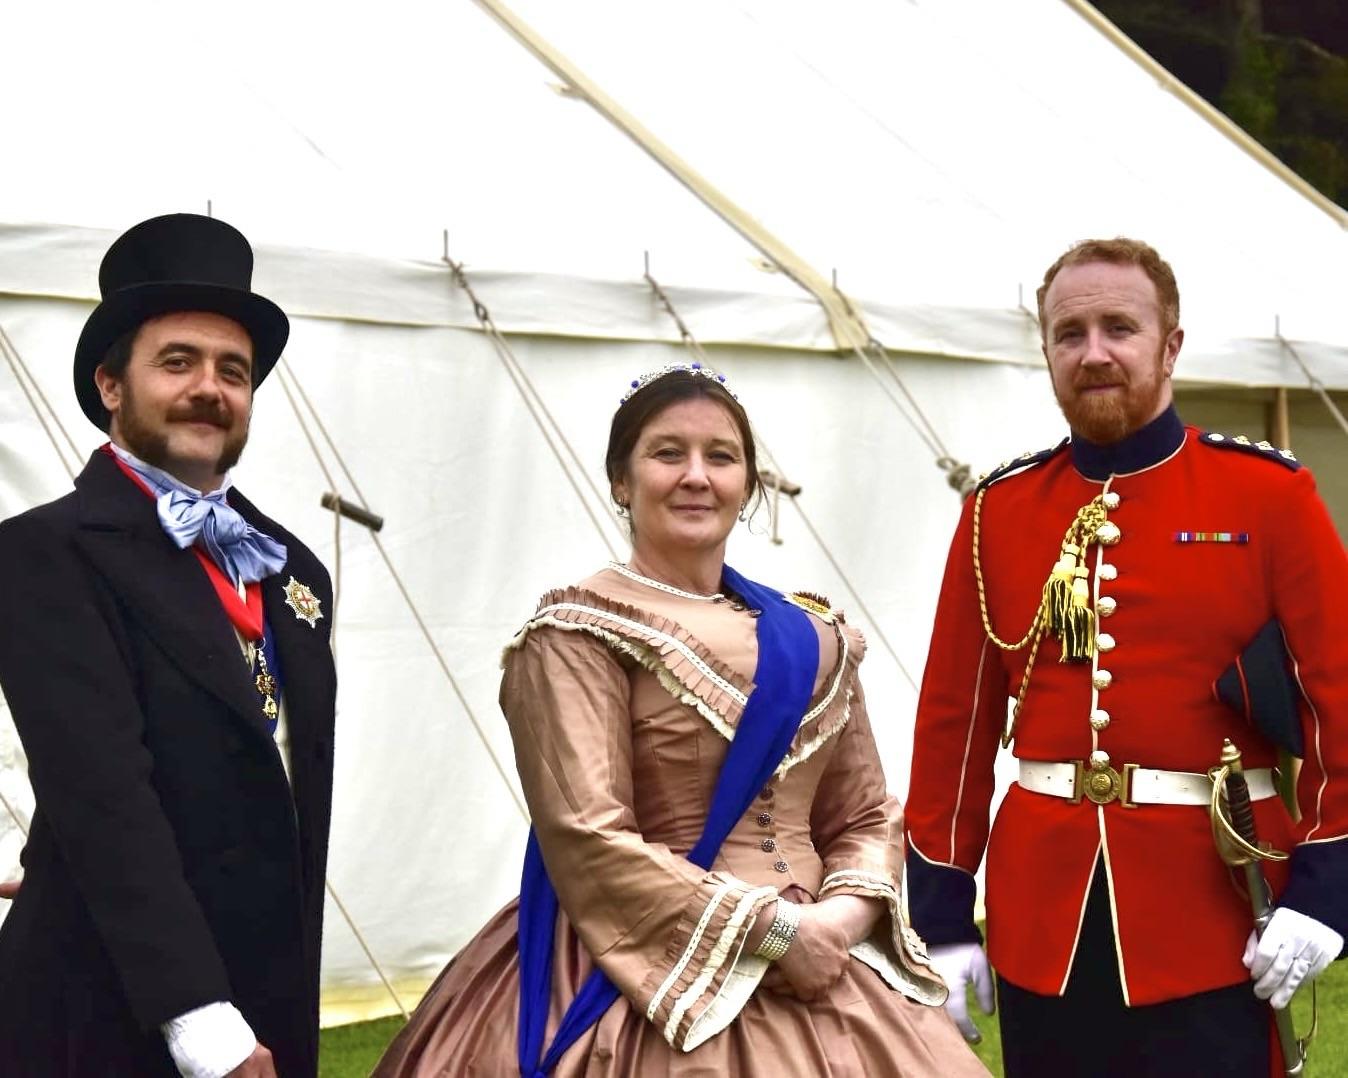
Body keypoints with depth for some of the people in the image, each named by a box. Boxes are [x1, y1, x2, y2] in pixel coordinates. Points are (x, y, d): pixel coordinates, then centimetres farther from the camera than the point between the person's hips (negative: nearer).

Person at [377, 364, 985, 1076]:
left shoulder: (815, 640, 10)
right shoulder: (575, 634, -8)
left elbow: (866, 816, 11)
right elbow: (590, 840, -16)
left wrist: (845, 915, -9)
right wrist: (773, 929, -18)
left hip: (820, 980, 5)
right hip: (650, 974, -5)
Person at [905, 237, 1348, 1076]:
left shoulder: (1270, 493, -2)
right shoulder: (1000, 508, 6)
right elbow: (954, 718, 7)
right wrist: (942, 920, 5)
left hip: (1215, 916, -3)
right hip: (1042, 911, 3)